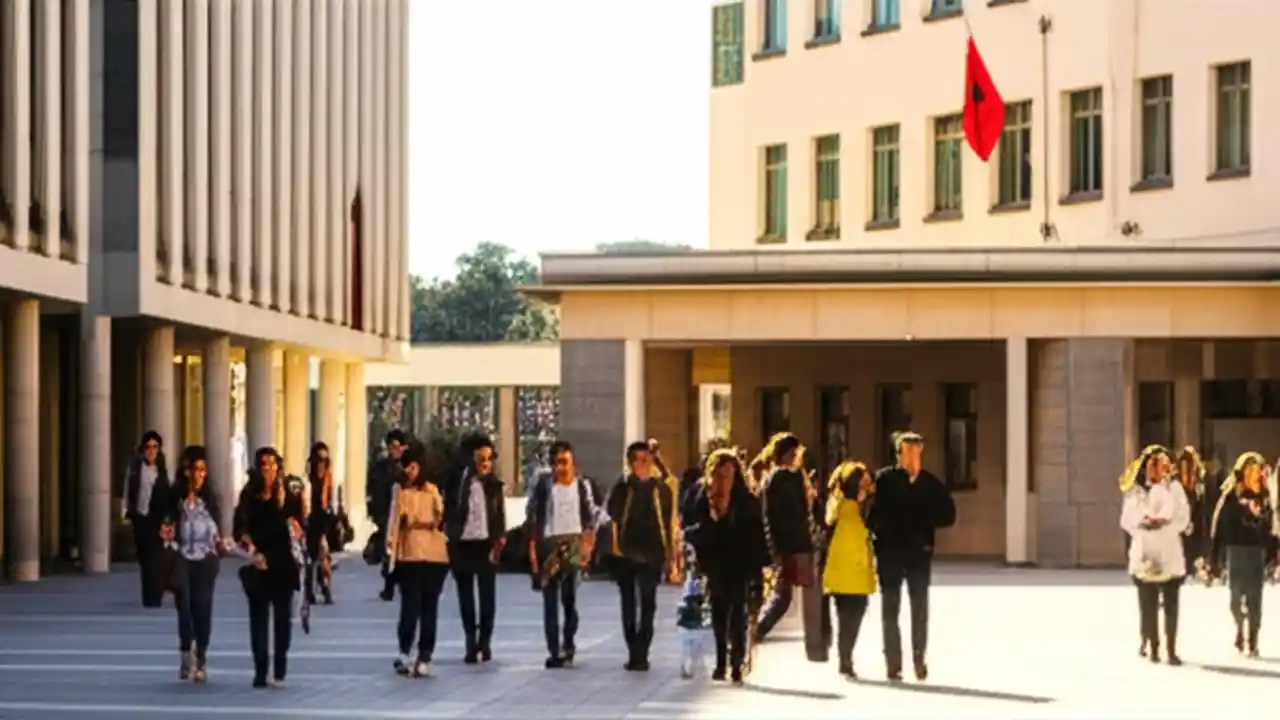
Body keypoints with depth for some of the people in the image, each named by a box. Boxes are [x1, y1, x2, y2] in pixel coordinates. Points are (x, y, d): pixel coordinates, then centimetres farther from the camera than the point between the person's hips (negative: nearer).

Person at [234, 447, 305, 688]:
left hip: (284, 563, -1)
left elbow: (297, 531, -2)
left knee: (282, 616, 1)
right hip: (259, 564, 1)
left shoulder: (288, 496, 1)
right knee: (259, 616, 1)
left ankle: (279, 672, 4)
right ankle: (260, 672, 3)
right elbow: (241, 530, 3)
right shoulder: (249, 496, 4)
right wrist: (251, 550, -13)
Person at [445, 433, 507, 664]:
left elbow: (500, 514, 6)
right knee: (465, 595, 5)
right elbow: (449, 513, -2)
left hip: (486, 543, 1)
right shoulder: (457, 483, -3)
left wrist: (499, 539, -4)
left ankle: (485, 642, 13)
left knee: (487, 594, 3)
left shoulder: (494, 484, 3)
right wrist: (449, 539, -8)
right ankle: (470, 642, 11)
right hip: (462, 543, -1)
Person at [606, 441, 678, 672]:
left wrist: (670, 557, 5)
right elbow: (613, 512, -10)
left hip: (651, 555, -1)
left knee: (647, 605, -6)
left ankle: (640, 655, -8)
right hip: (626, 553, 1)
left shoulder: (662, 489, 3)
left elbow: (670, 525, 6)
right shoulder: (623, 488, 4)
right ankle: (635, 654, 15)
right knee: (629, 605, 7)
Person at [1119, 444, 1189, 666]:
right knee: (1147, 604, 2)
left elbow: (1183, 517, -1)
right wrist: (1143, 523, -14)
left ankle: (1171, 648, 0)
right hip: (1144, 552, 1)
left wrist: (1164, 522, -16)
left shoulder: (1174, 488, 3)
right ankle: (1152, 646, 10)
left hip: (1170, 553, -1)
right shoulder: (1135, 490, 6)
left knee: (1171, 604, -3)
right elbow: (1127, 519, 3)